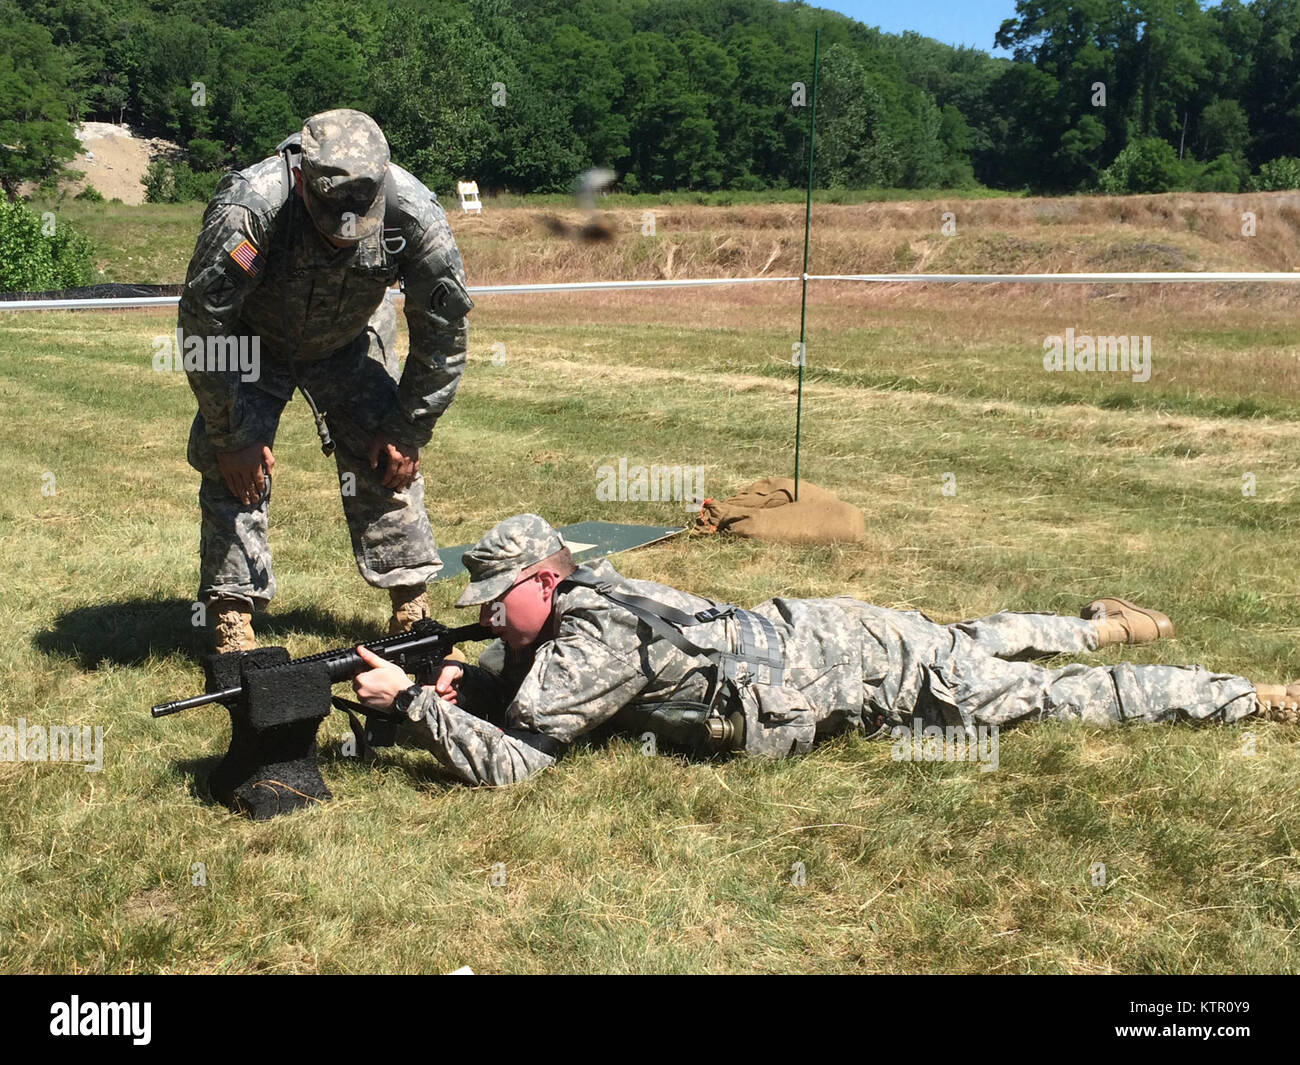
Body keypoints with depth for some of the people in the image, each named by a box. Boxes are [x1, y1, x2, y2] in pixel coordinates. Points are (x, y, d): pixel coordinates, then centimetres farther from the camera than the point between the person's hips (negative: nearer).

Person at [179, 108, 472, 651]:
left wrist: (408, 429, -12)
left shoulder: (414, 213, -32)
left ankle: (412, 607, 7)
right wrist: (232, 436, -22)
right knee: (235, 467, -12)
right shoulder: (249, 208, -39)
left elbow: (443, 327, -16)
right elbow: (202, 324, -27)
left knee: (385, 463, -5)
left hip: (350, 342, 2)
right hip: (251, 342, -2)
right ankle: (231, 619, -2)